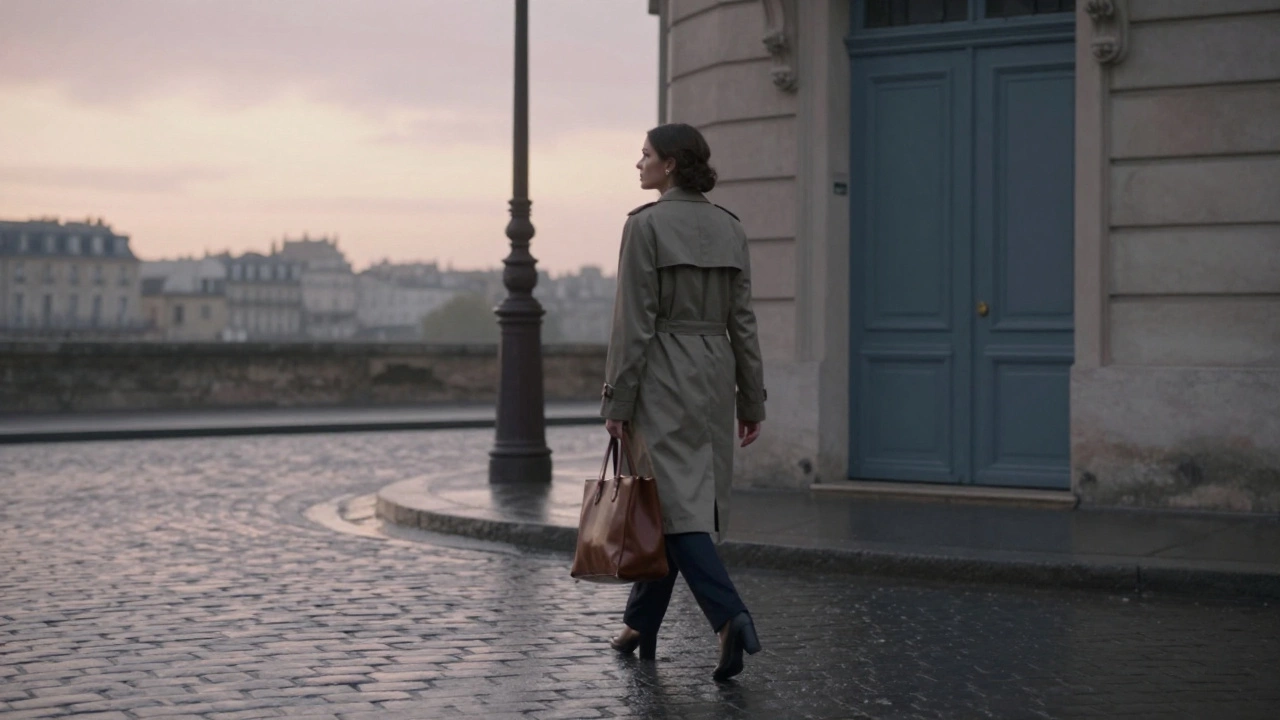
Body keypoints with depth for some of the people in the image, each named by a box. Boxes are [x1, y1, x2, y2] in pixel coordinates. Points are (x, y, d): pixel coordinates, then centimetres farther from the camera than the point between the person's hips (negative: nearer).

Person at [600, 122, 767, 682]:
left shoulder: (646, 224, -10)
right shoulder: (728, 227, 8)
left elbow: (634, 322, -13)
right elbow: (742, 320, 8)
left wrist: (617, 402, -9)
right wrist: (752, 401, 12)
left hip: (662, 377, -7)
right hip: (715, 374, 7)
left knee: (676, 505, -7)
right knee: (670, 502, 14)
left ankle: (731, 617, -22)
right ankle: (641, 626, 23)